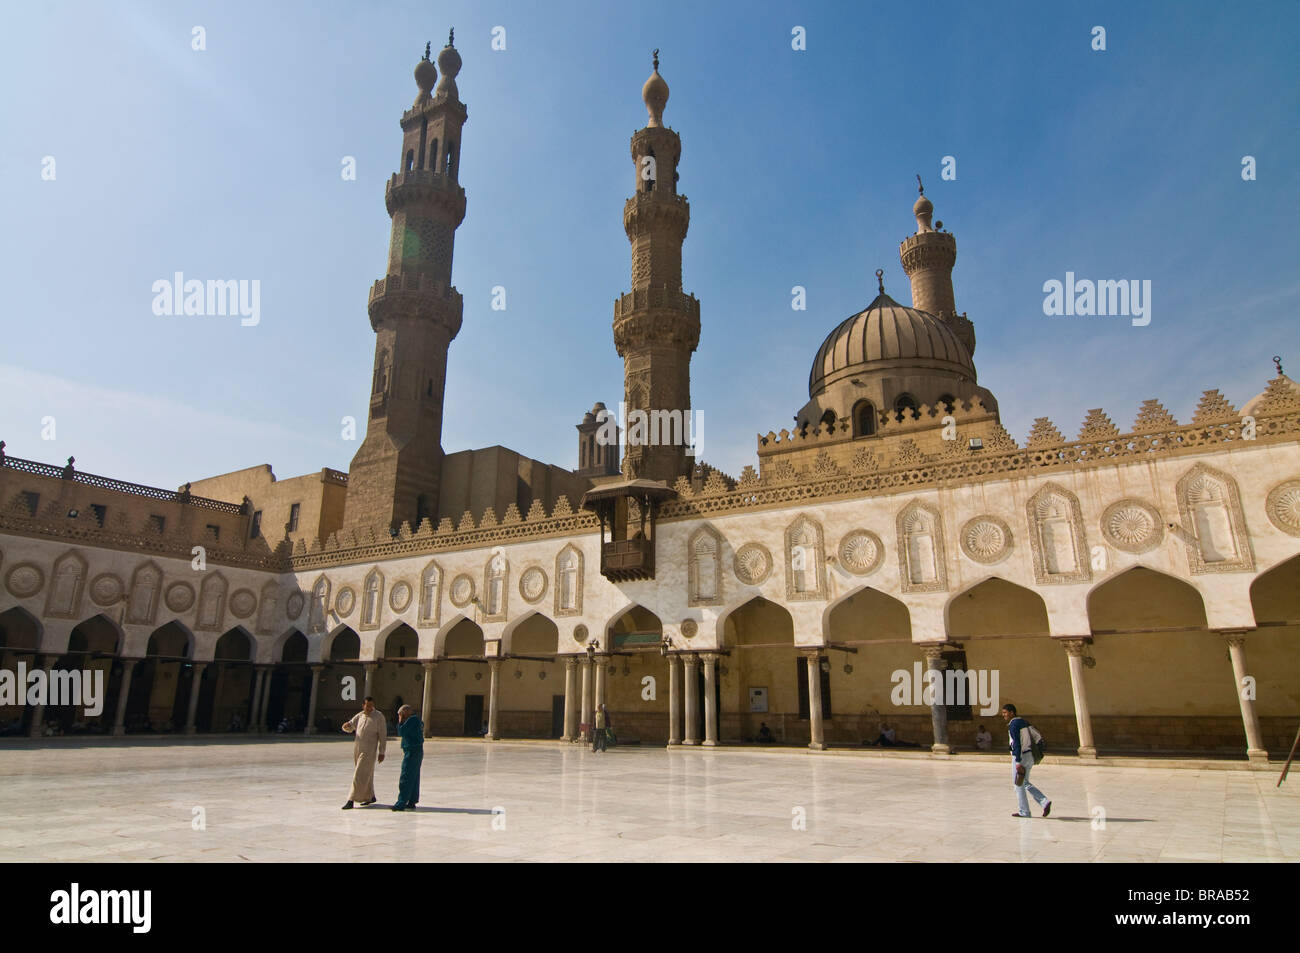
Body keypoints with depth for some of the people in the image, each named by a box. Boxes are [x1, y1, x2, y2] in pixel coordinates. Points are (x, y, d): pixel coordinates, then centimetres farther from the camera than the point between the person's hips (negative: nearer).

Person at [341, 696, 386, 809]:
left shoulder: (379, 716, -7)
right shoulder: (359, 716, 9)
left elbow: (383, 735, -7)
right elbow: (350, 728, 17)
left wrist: (381, 752, -10)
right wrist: (346, 726, -9)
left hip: (369, 751, -6)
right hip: (357, 748, 6)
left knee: (360, 775, -9)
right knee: (366, 774, 15)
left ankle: (351, 801, -8)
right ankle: (371, 797, 29)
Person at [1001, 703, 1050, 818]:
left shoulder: (1013, 724, -15)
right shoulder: (1023, 722, 14)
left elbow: (1017, 743, -23)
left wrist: (1018, 762, -25)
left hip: (1021, 756, -9)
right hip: (1030, 755, 9)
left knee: (1018, 784, 2)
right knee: (1024, 783, 18)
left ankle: (1024, 812, 7)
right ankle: (1044, 802, 5)